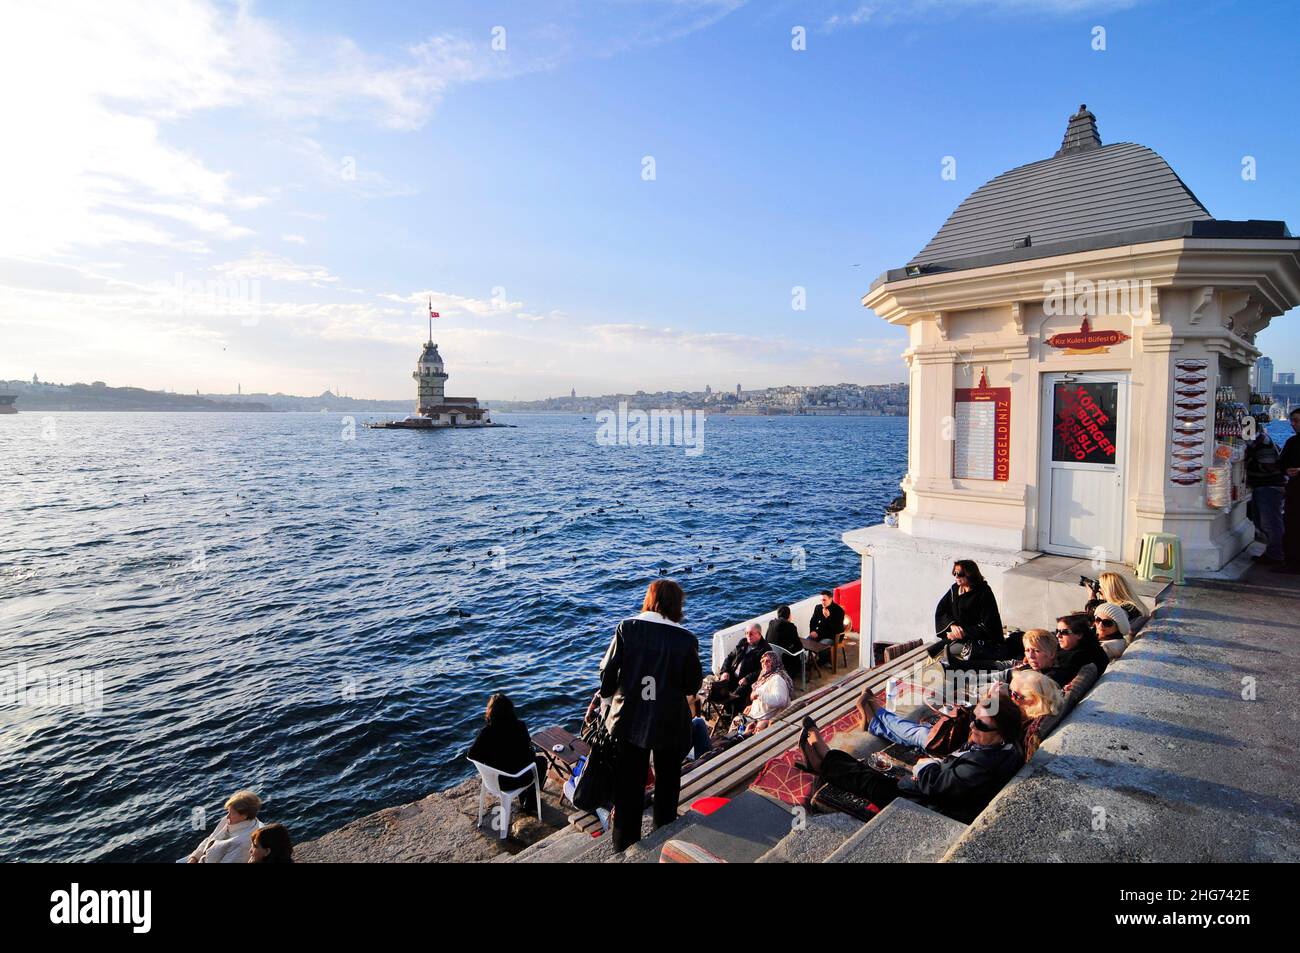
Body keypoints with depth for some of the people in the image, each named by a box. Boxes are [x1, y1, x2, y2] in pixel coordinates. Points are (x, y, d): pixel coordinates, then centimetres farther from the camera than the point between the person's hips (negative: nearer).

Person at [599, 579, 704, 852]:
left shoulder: (627, 628, -12)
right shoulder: (686, 639, -15)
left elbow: (608, 671, -6)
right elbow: (693, 686, -7)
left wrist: (608, 694, 12)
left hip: (630, 720, 1)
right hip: (670, 725, 0)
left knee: (628, 788, 15)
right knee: (667, 785, 21)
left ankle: (625, 848, 27)